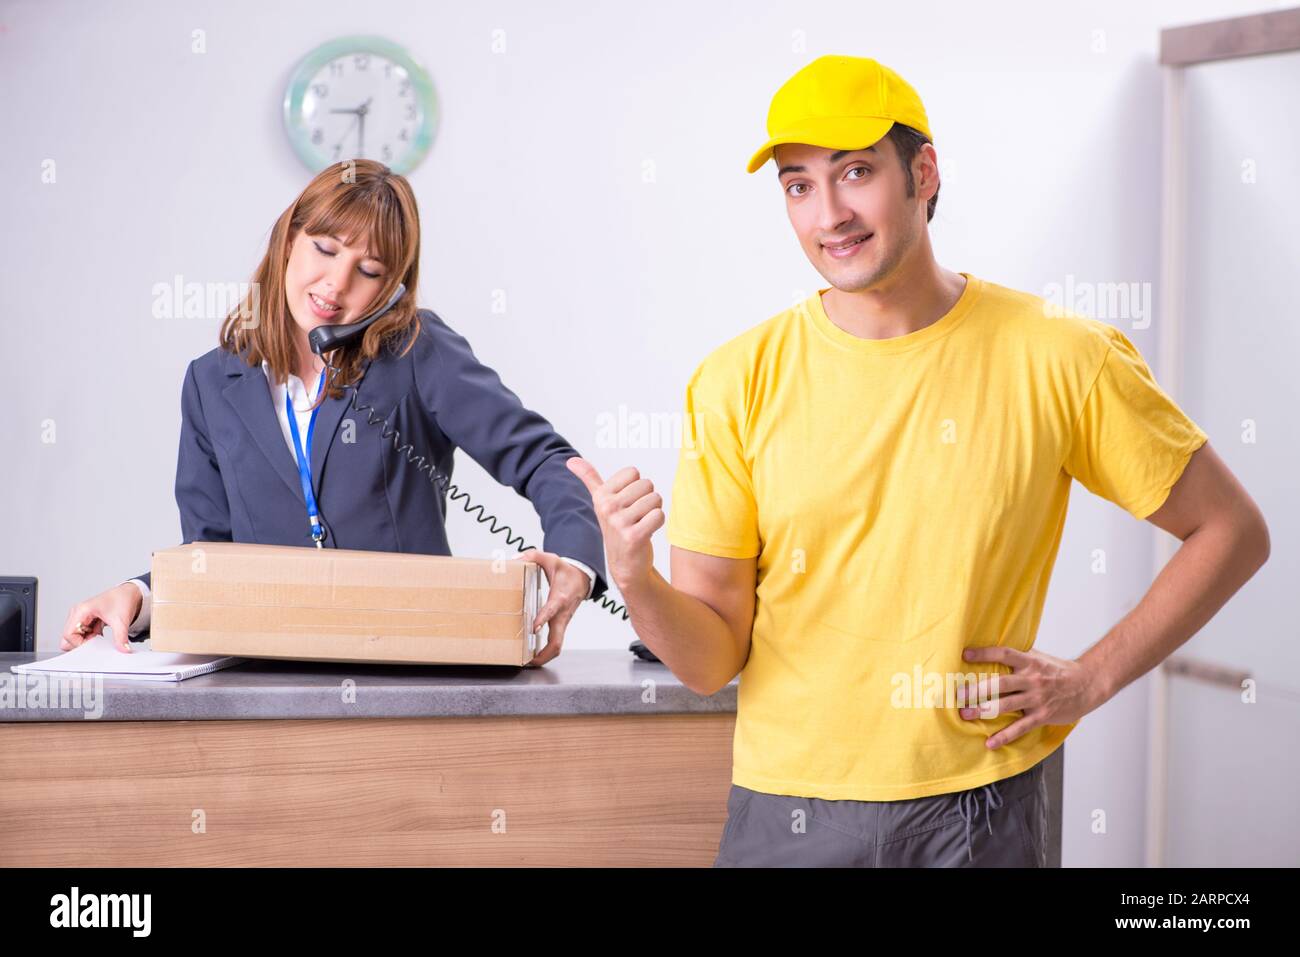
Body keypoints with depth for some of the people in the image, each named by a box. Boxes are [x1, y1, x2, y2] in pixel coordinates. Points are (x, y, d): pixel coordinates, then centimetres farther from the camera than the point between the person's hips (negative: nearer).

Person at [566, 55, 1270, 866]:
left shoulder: (1056, 359, -7)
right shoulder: (739, 383, -4)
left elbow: (1233, 531, 4)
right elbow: (713, 660, -3)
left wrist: (1090, 680, -3)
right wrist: (635, 580, -23)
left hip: (979, 808, -1)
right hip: (790, 808, 1)